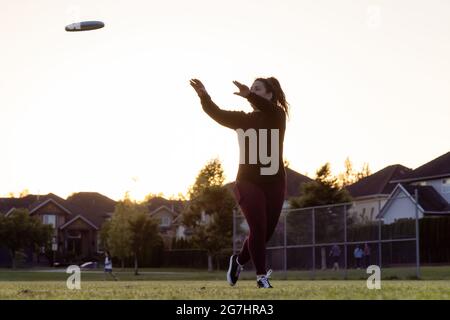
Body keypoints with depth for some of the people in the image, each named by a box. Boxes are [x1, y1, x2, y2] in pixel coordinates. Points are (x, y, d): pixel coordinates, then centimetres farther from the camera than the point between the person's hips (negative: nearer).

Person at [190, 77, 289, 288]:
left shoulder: (277, 116, -2)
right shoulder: (243, 119, 6)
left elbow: (266, 107, -26)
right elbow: (217, 114, -7)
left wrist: (249, 95, -45)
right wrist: (204, 96, -25)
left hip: (274, 183, 1)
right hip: (249, 182, -1)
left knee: (266, 231, 8)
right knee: (258, 229, -14)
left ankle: (239, 260, 33)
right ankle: (261, 276, -2)